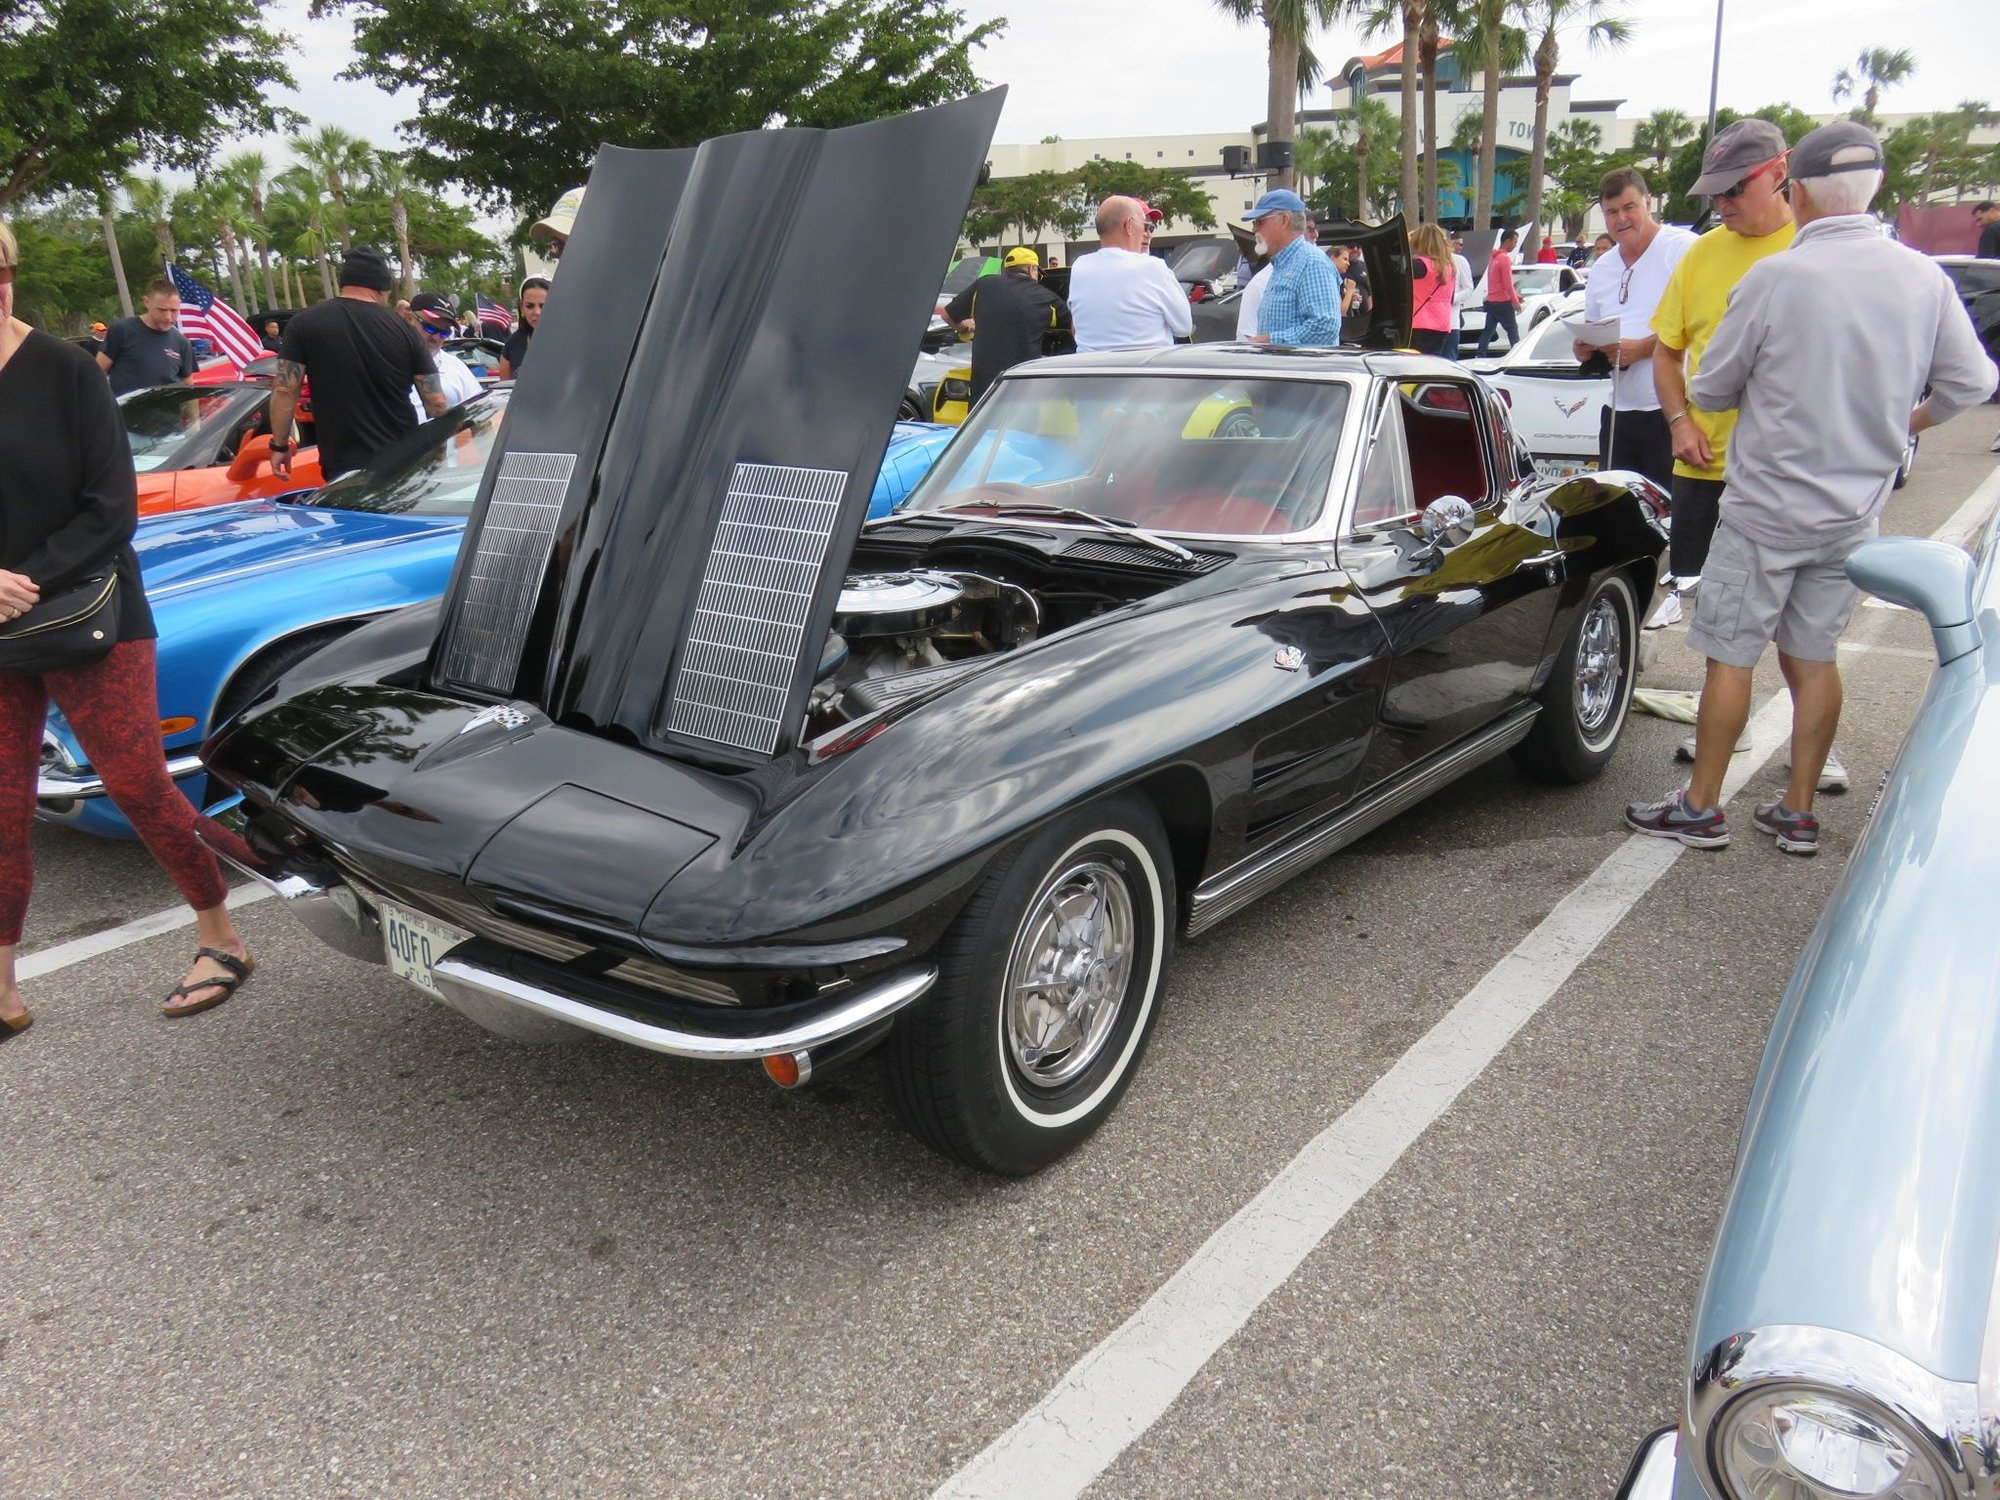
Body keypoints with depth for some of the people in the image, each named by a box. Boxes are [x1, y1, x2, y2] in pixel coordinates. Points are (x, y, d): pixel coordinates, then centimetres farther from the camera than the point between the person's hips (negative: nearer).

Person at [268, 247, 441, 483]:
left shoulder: (303, 324, -3)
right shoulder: (404, 330, 0)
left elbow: (284, 391, -4)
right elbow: (435, 402, 1)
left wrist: (280, 446, 7)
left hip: (345, 468, -2)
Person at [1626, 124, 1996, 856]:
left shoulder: (1774, 277, -15)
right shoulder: (1925, 279, 0)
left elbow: (1710, 390, -6)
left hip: (1766, 508, -5)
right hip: (1853, 512, 5)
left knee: (1730, 657, 3)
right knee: (1814, 658, 14)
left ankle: (1700, 808, 11)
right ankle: (1798, 812, 21)